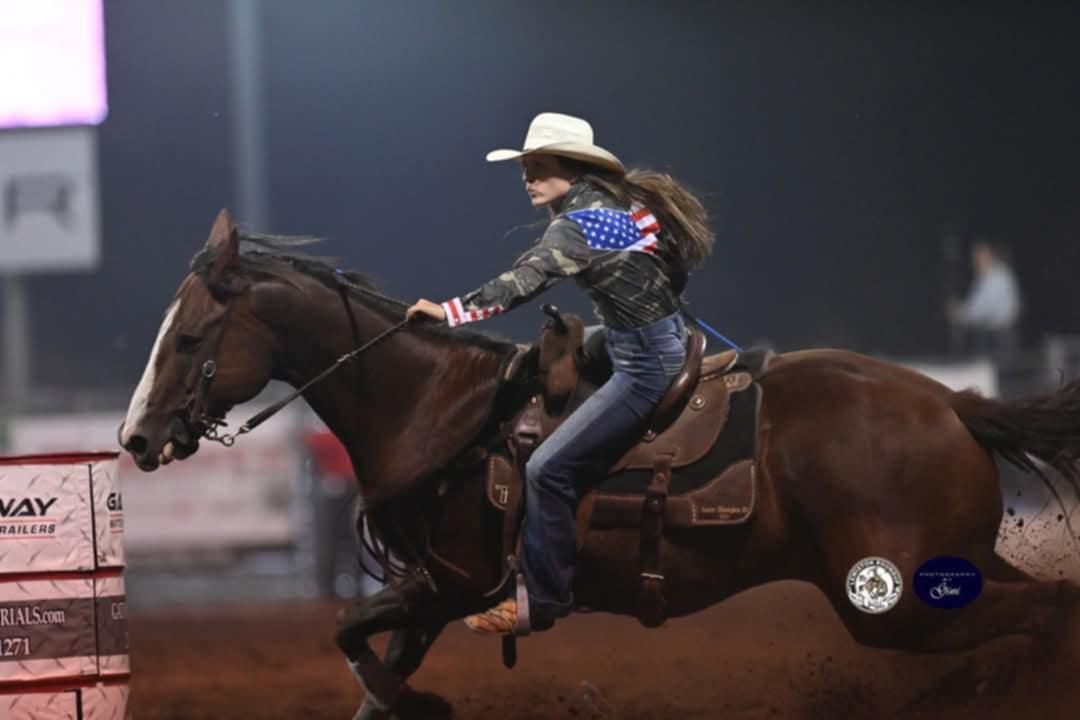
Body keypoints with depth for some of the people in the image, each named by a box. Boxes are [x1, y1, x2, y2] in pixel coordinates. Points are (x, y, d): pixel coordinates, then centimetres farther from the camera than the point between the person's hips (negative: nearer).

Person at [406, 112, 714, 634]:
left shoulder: (577, 224, -17)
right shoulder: (626, 199, 10)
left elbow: (524, 282, -28)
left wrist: (451, 311, -27)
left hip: (645, 365, -11)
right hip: (668, 341, 11)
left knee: (548, 469, -12)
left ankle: (543, 601, -6)